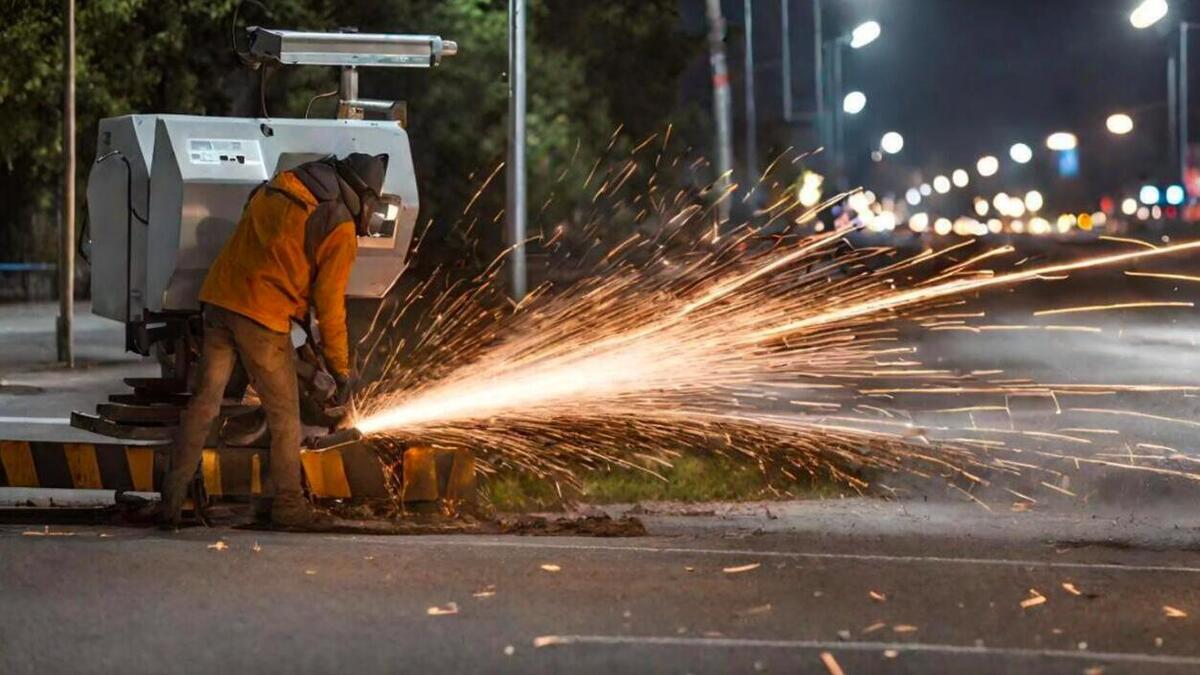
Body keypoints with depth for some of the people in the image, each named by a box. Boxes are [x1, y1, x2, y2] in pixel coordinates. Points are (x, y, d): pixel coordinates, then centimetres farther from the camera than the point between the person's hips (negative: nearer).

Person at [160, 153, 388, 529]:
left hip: (220, 300, 6)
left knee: (205, 401, 9)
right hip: (263, 318, -6)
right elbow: (329, 303, -5)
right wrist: (340, 369, 2)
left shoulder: (273, 191, 13)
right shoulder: (339, 230, -5)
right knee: (284, 413, 9)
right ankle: (287, 504, 14)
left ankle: (173, 498, 5)